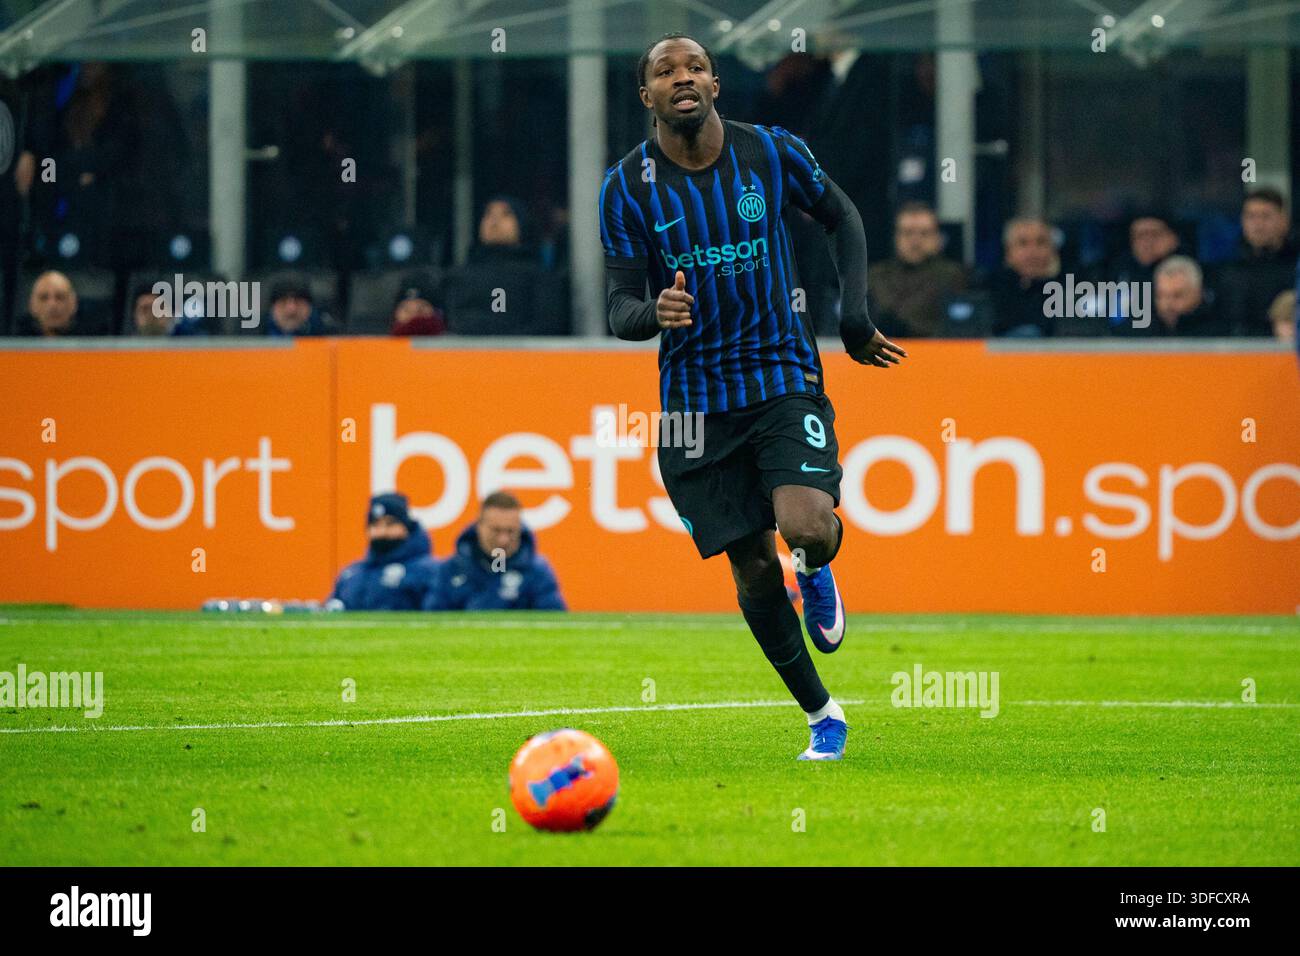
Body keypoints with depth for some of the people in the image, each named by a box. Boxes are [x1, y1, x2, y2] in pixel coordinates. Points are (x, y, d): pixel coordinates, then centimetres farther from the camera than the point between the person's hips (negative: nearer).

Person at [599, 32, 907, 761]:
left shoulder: (771, 152, -4)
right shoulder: (627, 188, -6)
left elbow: (841, 216, 13)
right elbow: (620, 308, -6)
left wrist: (855, 316, 2)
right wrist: (655, 313, -30)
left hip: (786, 379, -1)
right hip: (696, 395, 1)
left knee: (806, 529, -24)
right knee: (753, 568, 1)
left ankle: (817, 569, 14)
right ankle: (822, 715, 19)